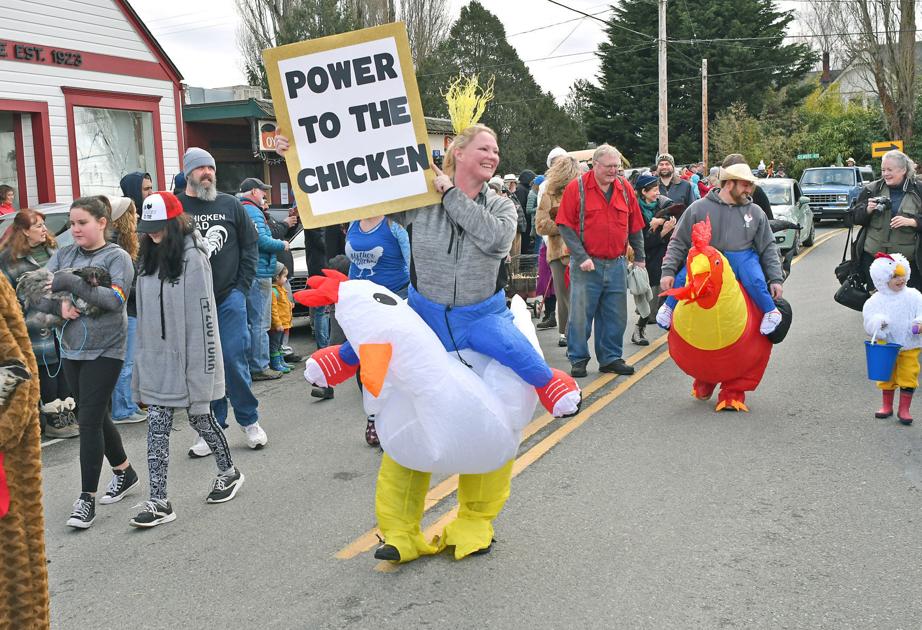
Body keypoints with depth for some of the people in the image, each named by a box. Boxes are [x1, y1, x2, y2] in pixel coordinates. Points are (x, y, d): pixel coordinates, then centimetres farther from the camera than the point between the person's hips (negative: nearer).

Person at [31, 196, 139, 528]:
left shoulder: (117, 257, -7)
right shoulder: (63, 255, 8)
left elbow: (115, 299, -21)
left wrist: (69, 281, -22)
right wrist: (59, 305, -16)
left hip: (105, 350, -6)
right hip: (71, 348, 6)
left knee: (89, 420, -8)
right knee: (96, 416, 15)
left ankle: (87, 497, 0)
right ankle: (124, 472, 34)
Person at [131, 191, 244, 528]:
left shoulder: (192, 257, -15)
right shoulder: (148, 257, 8)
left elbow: (202, 314, -17)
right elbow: (144, 313, 13)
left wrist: (202, 367, -18)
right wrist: (144, 359, 12)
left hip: (189, 358, -6)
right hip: (157, 358, 6)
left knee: (200, 417, 11)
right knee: (157, 427, 2)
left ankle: (229, 472, 34)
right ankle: (158, 502, 5)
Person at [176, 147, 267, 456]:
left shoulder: (231, 204, 7)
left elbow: (249, 245, 9)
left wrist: (242, 286, 1)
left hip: (229, 298, 0)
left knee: (234, 360, -2)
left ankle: (249, 421, 13)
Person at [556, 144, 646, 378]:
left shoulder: (626, 189, 8)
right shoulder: (576, 188, -5)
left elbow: (635, 227, 14)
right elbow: (565, 226, -7)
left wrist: (639, 257, 12)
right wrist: (581, 257, -14)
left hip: (617, 264, 4)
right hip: (586, 264, -4)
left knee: (615, 316, 8)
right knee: (581, 314, 0)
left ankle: (611, 358, 21)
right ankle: (578, 359, 13)